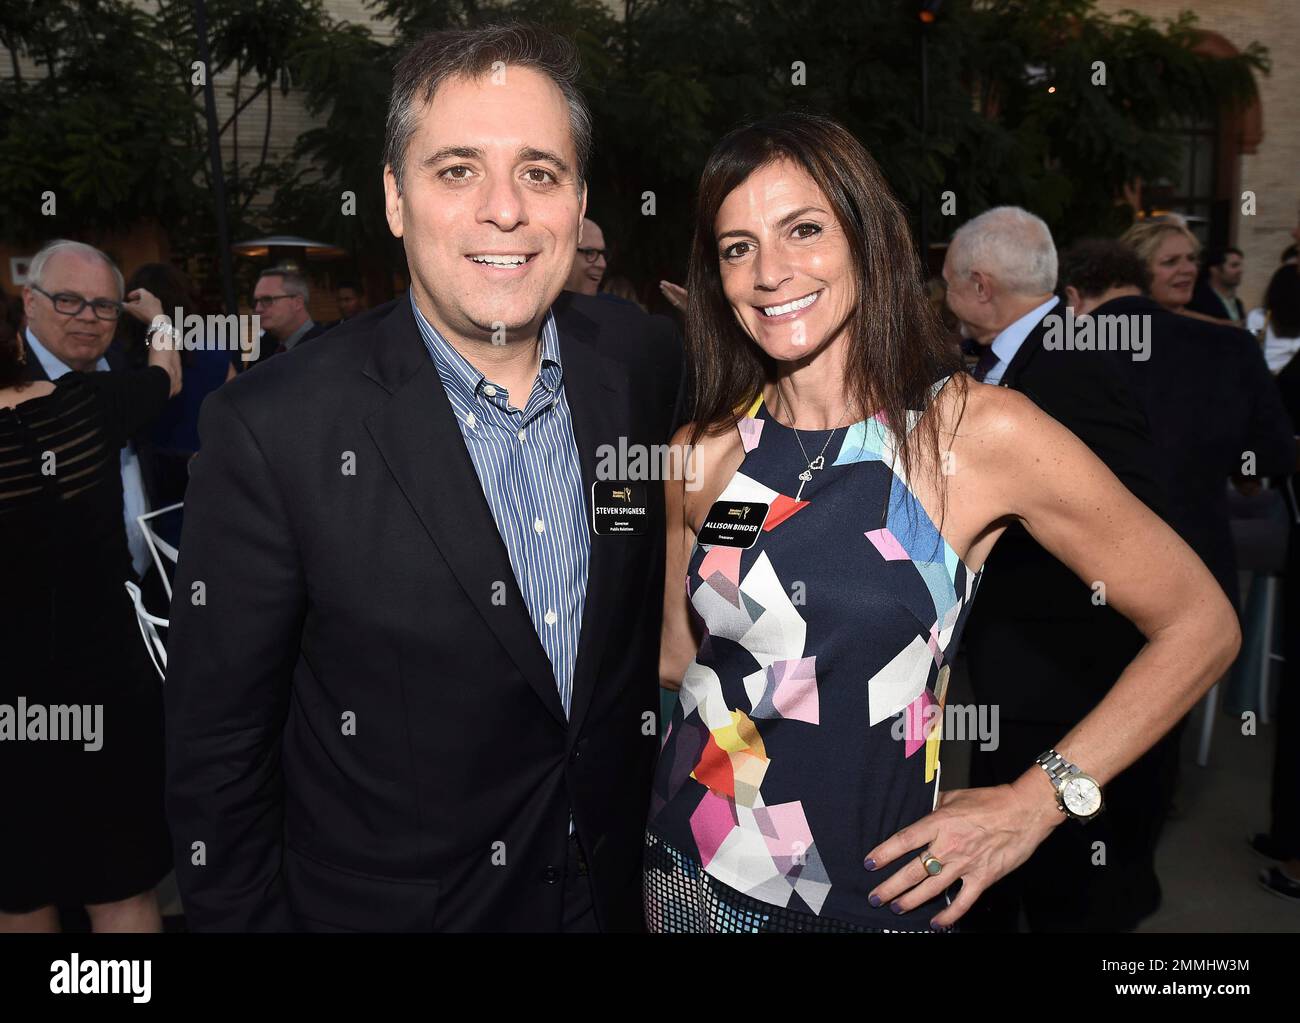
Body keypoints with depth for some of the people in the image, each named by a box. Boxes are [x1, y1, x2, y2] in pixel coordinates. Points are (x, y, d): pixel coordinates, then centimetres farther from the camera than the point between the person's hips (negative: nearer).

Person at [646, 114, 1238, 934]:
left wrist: (1033, 804, -10)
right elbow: (681, 655, 8)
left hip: (873, 891, -2)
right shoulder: (703, 452, -4)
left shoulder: (983, 432, -14)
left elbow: (1201, 625, -8)